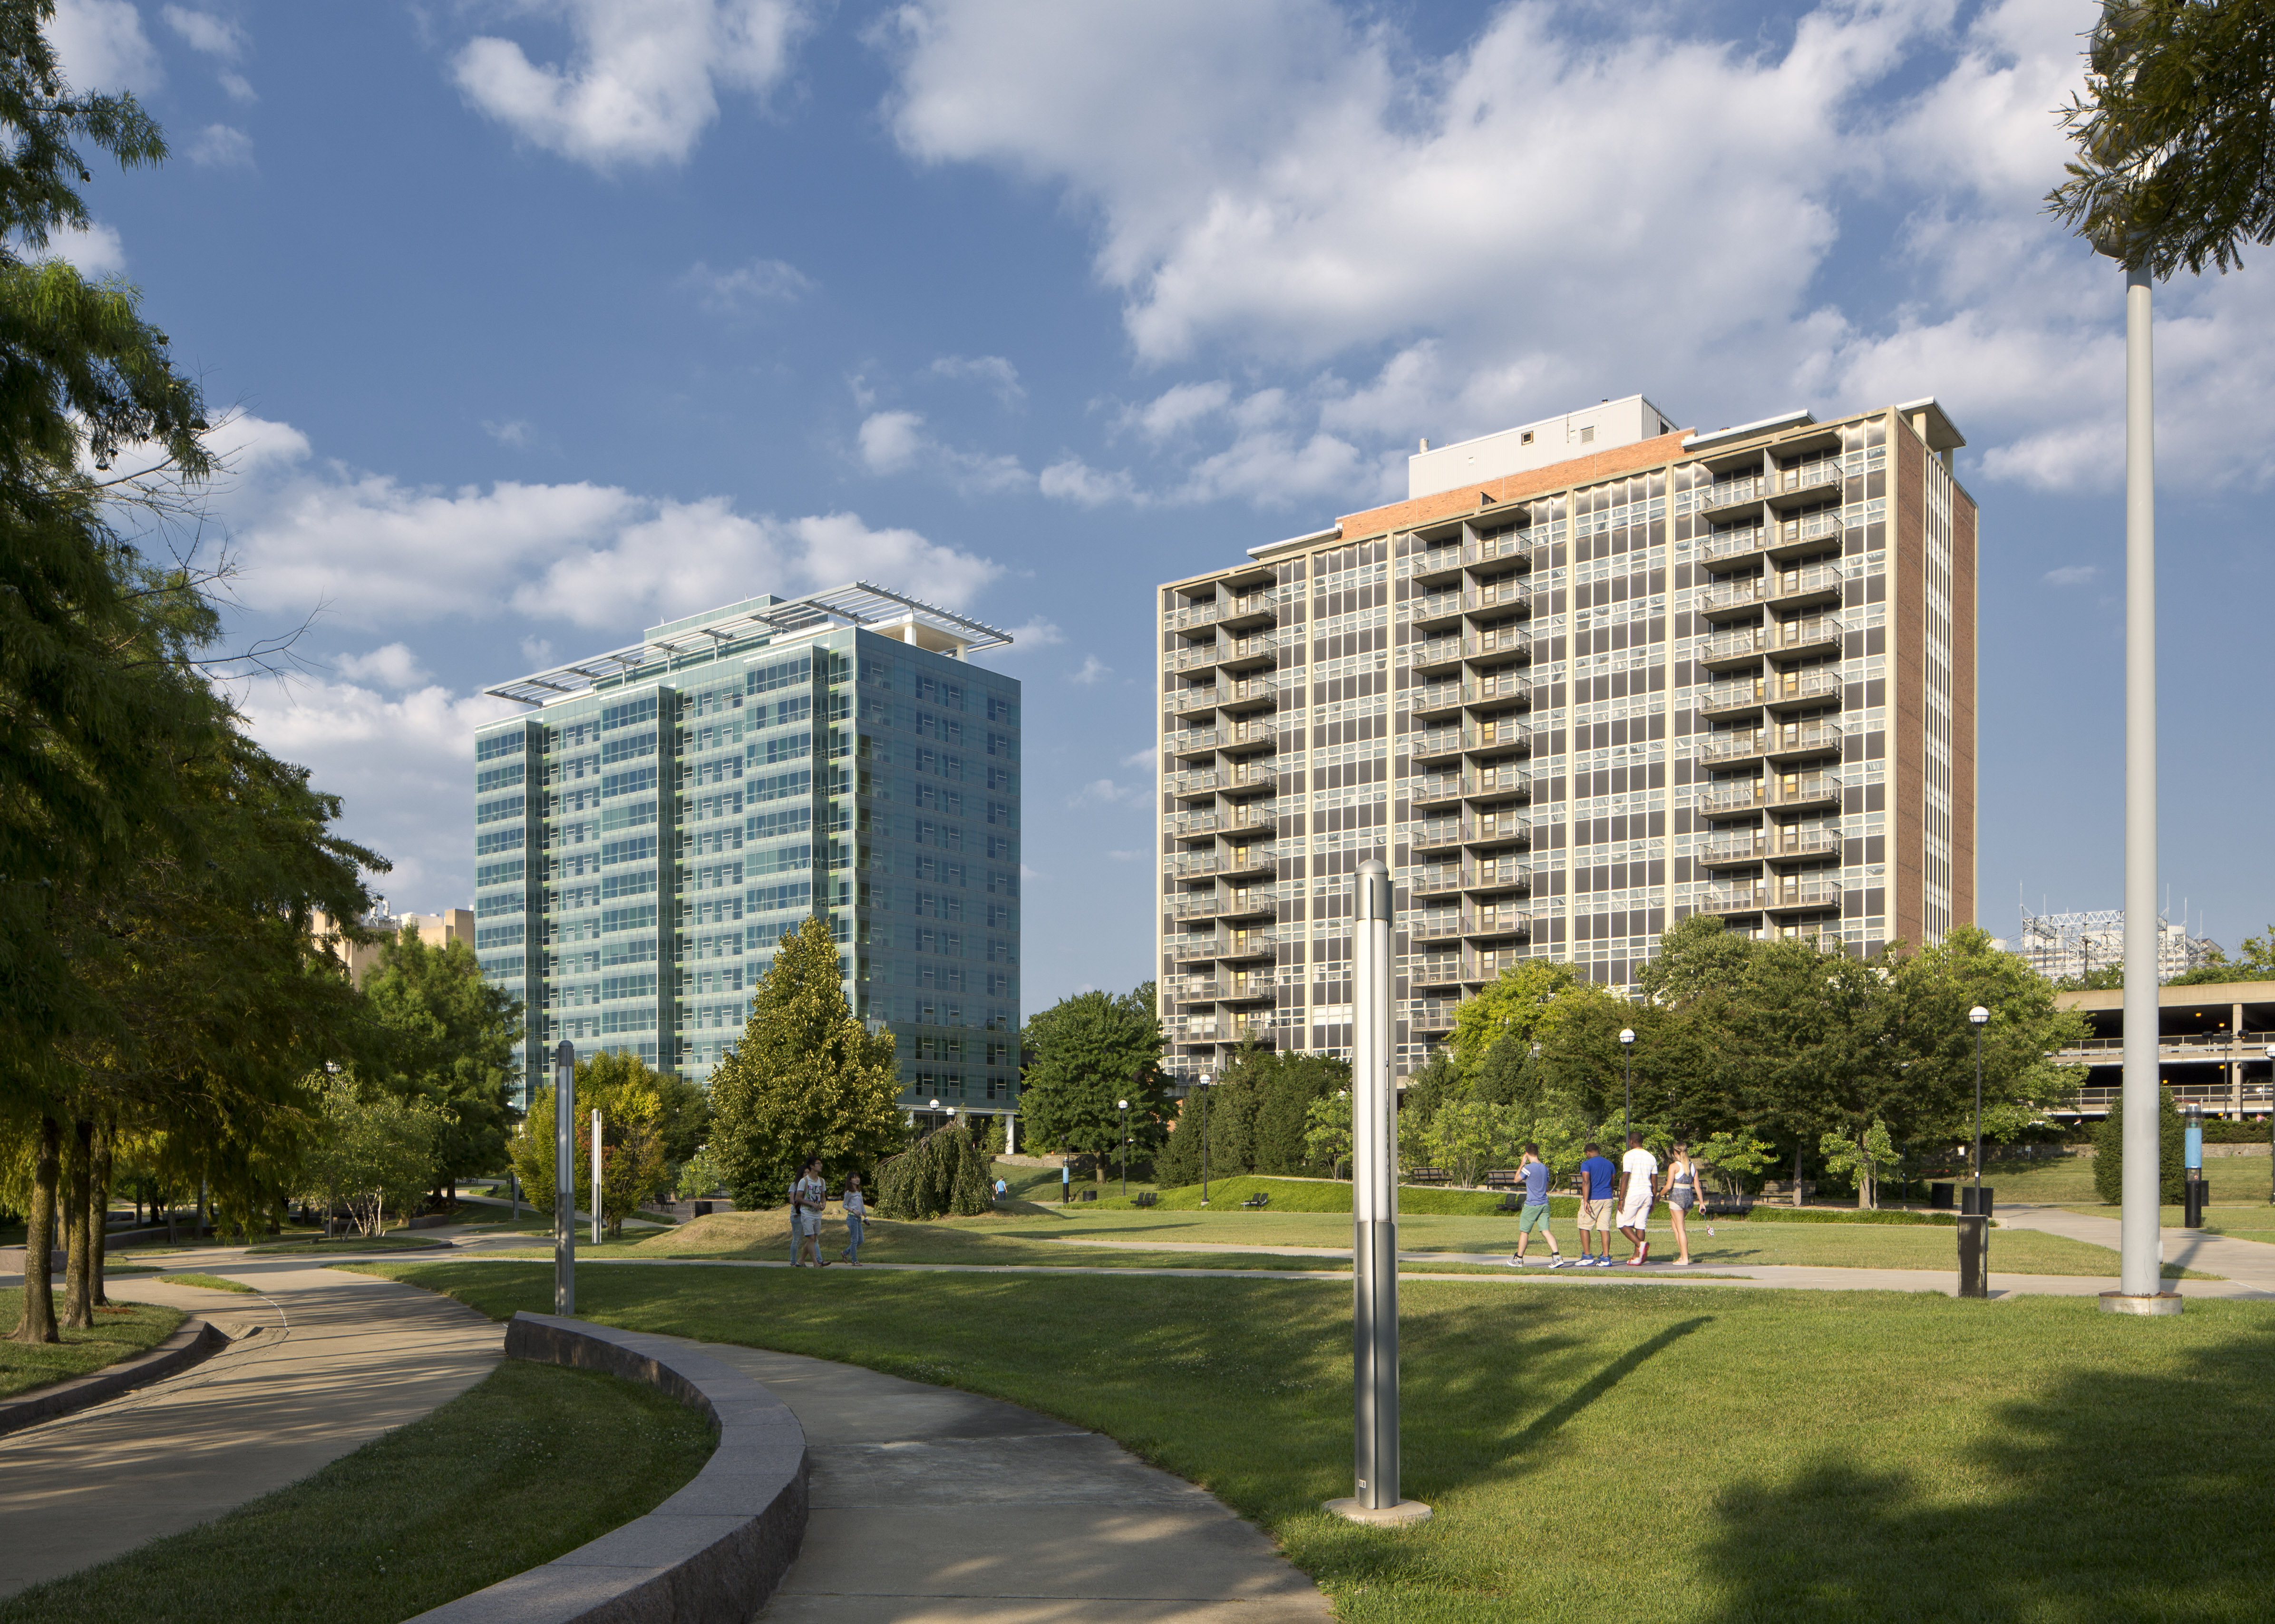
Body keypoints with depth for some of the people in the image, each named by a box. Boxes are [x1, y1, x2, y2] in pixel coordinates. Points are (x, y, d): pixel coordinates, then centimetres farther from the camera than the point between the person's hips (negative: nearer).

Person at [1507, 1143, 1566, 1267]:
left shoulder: (1529, 1168, -15)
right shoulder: (1545, 1168, 8)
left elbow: (1516, 1180, 0)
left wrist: (1522, 1164, 3)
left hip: (1532, 1205, -6)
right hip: (1545, 1204, 6)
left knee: (1524, 1231, 6)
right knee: (1546, 1231, 2)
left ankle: (1519, 1258, 15)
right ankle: (1557, 1256, -13)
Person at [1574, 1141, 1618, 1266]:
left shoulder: (1587, 1164, -6)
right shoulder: (1610, 1164, 12)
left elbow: (1586, 1182, -18)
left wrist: (1586, 1201, -23)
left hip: (1592, 1199, -5)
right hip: (1607, 1199, 5)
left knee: (1584, 1227, 5)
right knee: (1605, 1228, 3)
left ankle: (1587, 1257, 3)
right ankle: (1606, 1258, -2)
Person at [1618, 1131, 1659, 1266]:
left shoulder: (1629, 1155, -8)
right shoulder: (1651, 1157, 11)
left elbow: (1625, 1177, -15)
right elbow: (1654, 1180, 13)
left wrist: (1621, 1199, -13)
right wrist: (1653, 1201, 19)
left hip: (1632, 1194, -6)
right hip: (1647, 1194, 6)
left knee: (1624, 1224, 3)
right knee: (1641, 1225, 7)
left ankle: (1641, 1244, -18)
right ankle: (1637, 1257, 5)